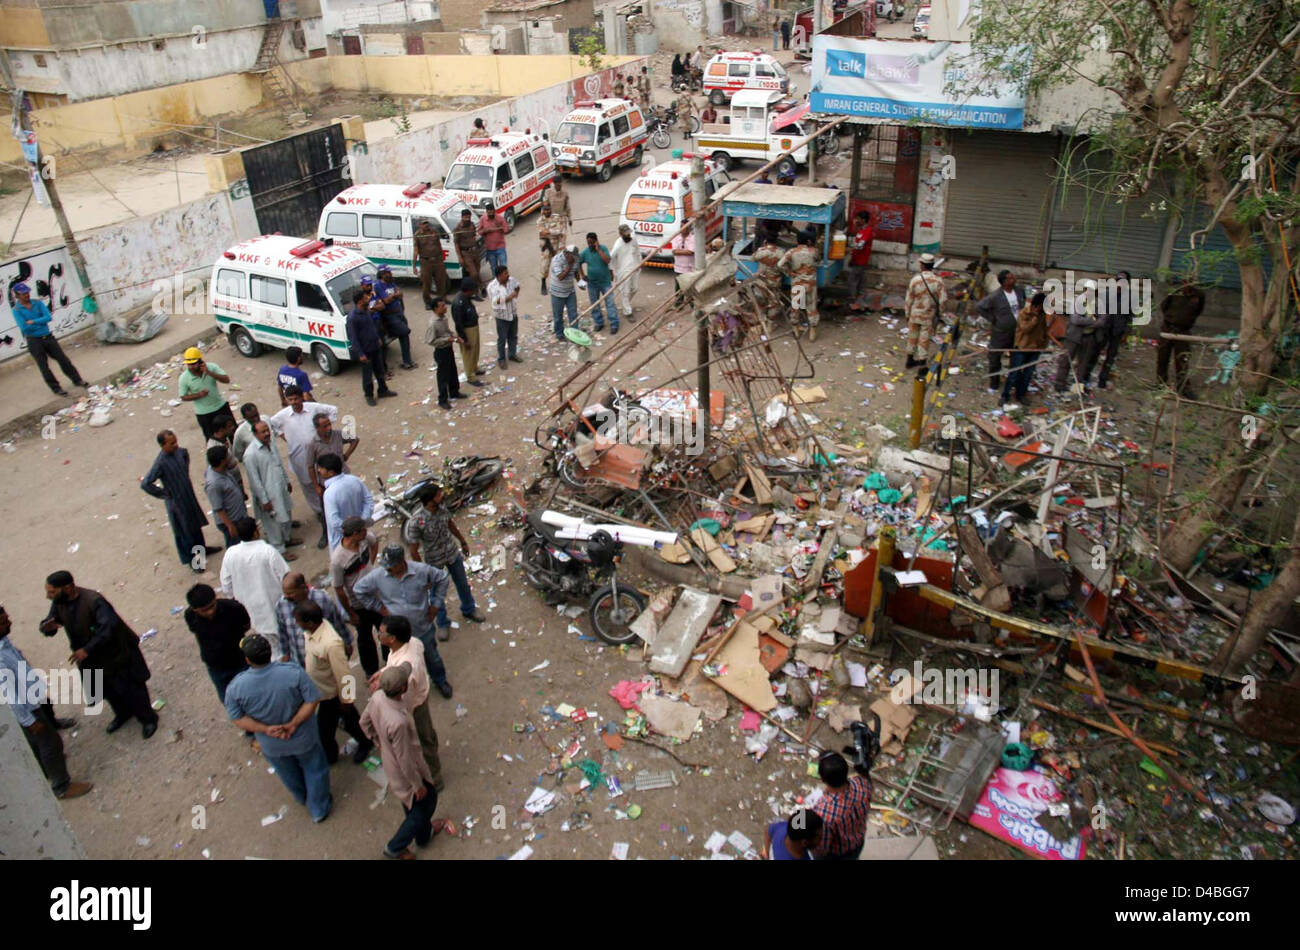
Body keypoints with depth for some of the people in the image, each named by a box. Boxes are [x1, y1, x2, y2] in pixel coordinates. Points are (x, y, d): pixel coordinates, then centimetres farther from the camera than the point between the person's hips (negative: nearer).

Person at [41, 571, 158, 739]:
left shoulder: (94, 601, -32)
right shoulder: (59, 603, -8)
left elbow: (108, 626, -38)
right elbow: (49, 622, 1)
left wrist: (88, 649, -39)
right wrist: (48, 627, -23)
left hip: (116, 654, -7)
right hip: (94, 661, 7)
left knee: (131, 689, 8)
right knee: (108, 689, 25)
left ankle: (148, 718, 31)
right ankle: (123, 714, 50)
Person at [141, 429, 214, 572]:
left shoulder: (179, 452, -10)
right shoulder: (161, 463, -30)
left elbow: (185, 453, 17)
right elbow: (145, 484, -32)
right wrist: (164, 494, -20)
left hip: (189, 494, 7)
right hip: (176, 501, -7)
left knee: (196, 523, 25)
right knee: (183, 531, 11)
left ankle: (201, 548, 48)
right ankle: (190, 559, 28)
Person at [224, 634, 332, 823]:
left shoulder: (235, 687, -25)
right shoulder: (293, 672, -29)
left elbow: (237, 718, -15)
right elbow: (313, 700, -24)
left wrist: (265, 729, -15)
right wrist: (293, 724, -20)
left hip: (272, 746, 2)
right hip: (303, 739, -2)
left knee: (289, 775, 32)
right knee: (314, 771, 26)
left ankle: (304, 799, 59)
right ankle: (319, 809, 43)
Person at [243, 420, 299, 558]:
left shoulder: (271, 442, -3)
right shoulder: (250, 455, -27)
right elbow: (255, 480, -21)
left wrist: (287, 481, 19)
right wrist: (264, 500, -17)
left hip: (281, 488, 8)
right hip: (268, 493, -8)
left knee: (286, 515, 25)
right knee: (274, 523, 9)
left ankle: (285, 539, 49)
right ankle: (279, 551, 26)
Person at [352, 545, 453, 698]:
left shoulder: (422, 571, -22)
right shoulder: (378, 576, -20)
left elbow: (443, 579, -5)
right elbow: (359, 590, -3)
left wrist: (435, 604, -5)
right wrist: (379, 607, -5)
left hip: (423, 628, 0)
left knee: (432, 657, 22)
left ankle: (440, 681, 49)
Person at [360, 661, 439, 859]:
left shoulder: (377, 697, -21)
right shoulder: (398, 722, -44)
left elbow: (364, 722, 1)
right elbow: (404, 759, -29)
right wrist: (418, 785, -13)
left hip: (388, 761, 8)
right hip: (405, 772, -7)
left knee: (409, 802, 30)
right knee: (426, 801, 19)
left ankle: (423, 834, 55)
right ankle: (395, 847, 34)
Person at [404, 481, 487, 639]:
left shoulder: (442, 508, -16)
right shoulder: (416, 522, -33)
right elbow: (414, 550, -22)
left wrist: (463, 541, 17)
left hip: (453, 553, 5)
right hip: (434, 561, -5)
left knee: (463, 584, 24)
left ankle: (469, 609, 51)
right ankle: (443, 623, 41)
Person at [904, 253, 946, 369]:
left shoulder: (915, 279, -12)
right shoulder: (938, 280, -12)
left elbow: (909, 299, -4)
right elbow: (941, 300, -10)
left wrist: (907, 314, 9)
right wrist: (938, 315, 3)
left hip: (915, 313, 1)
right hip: (929, 315, -1)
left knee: (912, 336, 17)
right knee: (924, 339, 7)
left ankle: (910, 359, 32)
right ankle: (921, 363, 11)